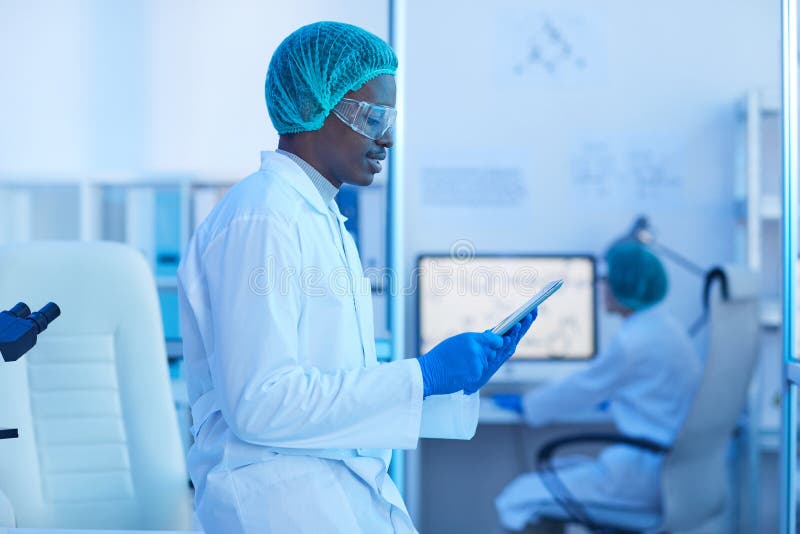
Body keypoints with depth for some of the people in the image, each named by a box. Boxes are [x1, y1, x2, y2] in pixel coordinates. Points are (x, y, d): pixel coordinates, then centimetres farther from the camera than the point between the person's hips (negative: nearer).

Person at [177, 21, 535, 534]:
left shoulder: (325, 221, 17)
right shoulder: (259, 219, -12)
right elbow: (259, 404, -20)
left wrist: (459, 375, 8)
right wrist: (421, 375, -16)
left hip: (354, 492, 8)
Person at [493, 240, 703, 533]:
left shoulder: (632, 343, -18)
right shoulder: (665, 325, 10)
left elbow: (582, 389, -6)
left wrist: (524, 404, 8)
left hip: (642, 472, -10)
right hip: (668, 465, 10)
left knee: (519, 499, -6)